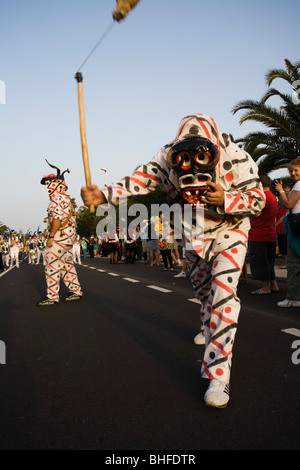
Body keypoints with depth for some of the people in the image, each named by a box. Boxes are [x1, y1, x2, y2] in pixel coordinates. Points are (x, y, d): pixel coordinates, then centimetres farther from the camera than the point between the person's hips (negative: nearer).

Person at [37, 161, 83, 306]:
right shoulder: (66, 198, 21)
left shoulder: (58, 198, -11)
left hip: (60, 236, -10)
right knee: (67, 264, 14)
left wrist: (51, 236, -20)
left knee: (52, 265, -7)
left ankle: (52, 296, -4)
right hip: (68, 237, 11)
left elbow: (58, 218, -20)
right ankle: (76, 291, 18)